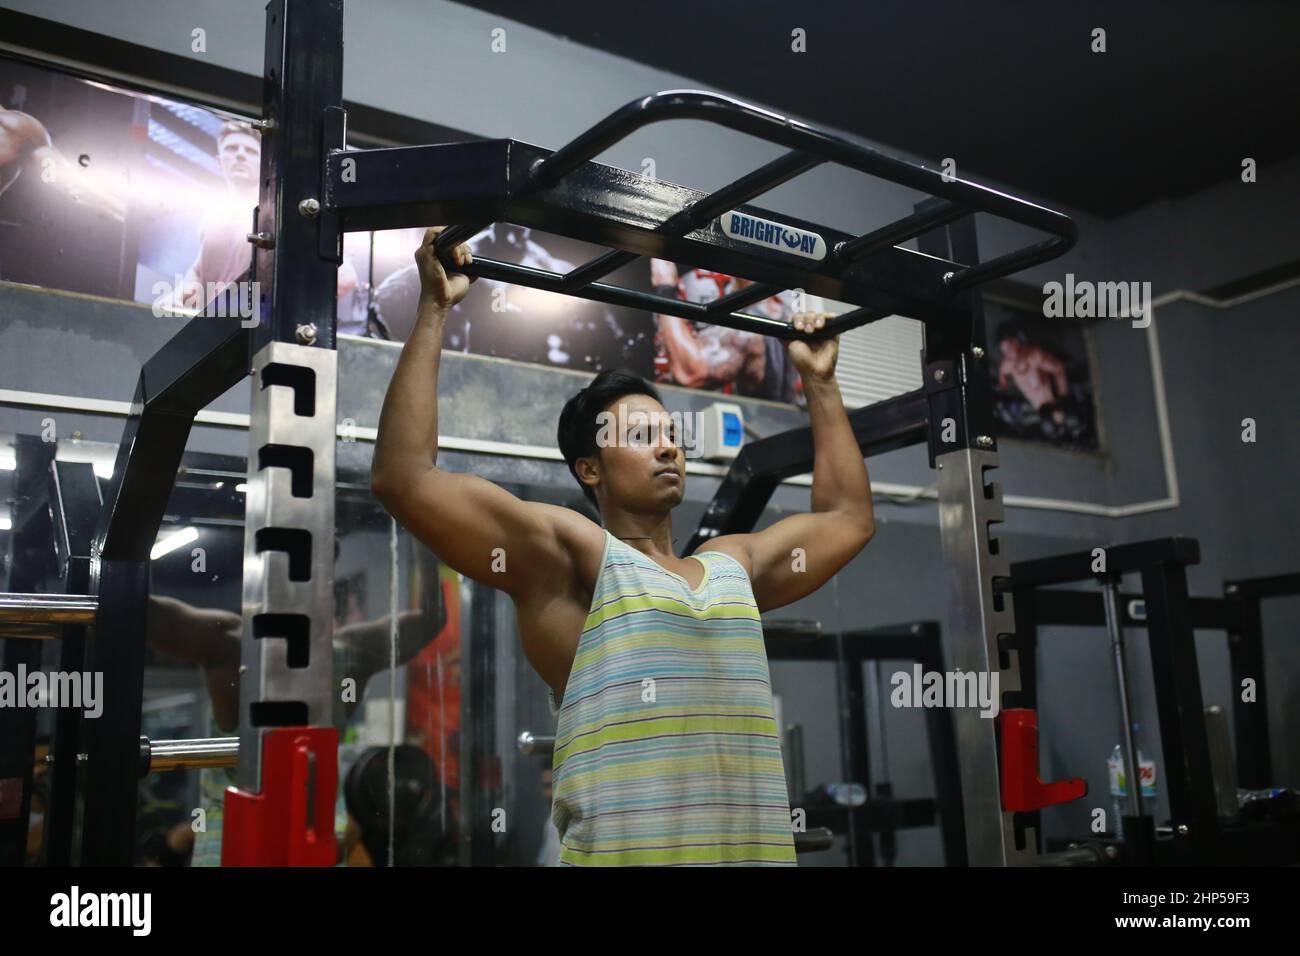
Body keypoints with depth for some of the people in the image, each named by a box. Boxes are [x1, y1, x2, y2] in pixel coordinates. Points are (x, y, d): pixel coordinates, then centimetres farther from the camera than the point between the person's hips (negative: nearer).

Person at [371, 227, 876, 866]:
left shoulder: (732, 565, 18)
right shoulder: (568, 554, 0)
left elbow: (848, 516, 31)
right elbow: (404, 478, -8)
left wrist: (819, 383, 33)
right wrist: (433, 312, -4)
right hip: (625, 852, -6)